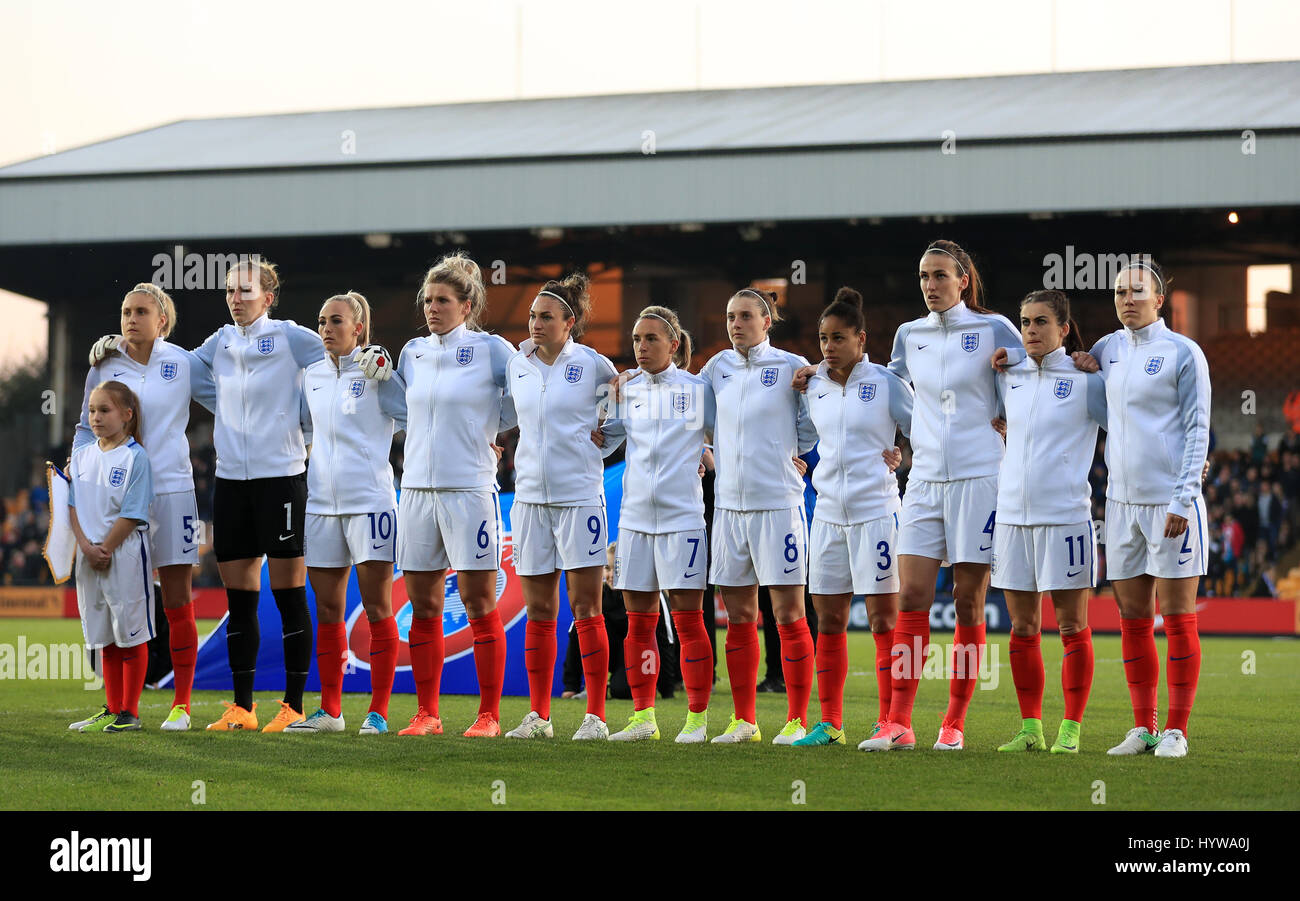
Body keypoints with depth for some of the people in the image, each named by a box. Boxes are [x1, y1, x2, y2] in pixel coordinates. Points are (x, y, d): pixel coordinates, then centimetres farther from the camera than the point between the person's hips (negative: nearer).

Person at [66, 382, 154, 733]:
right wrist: (86, 546, -7)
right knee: (106, 639, 12)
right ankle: (112, 710, 19)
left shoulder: (135, 457, -8)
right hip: (89, 555, 6)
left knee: (131, 635, -1)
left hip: (125, 553, -6)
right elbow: (74, 506, 7)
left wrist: (105, 549, -13)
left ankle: (129, 713, 3)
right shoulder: (82, 455, 10)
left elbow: (133, 514, -12)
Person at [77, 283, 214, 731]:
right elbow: (88, 425, 15)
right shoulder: (104, 366, 6)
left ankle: (181, 704, 6)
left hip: (172, 489, -1)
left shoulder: (184, 363, 2)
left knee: (178, 603, 0)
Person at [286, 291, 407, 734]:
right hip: (321, 500, 6)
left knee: (377, 606, -4)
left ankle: (378, 711, -1)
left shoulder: (377, 374, -5)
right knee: (327, 610, 7)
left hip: (370, 499, -5)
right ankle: (329, 710, 13)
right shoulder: (312, 376, 11)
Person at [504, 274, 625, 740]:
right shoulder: (516, 365, 8)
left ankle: (596, 716, -1)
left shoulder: (594, 365, -4)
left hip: (579, 495, -4)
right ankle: (538, 715, 12)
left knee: (586, 609, -4)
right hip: (530, 495, 4)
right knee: (538, 612, 7)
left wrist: (596, 445, 2)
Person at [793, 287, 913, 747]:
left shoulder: (885, 382, -5)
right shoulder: (813, 386, 10)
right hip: (828, 513, 5)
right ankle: (829, 723, 12)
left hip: (876, 510, -5)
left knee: (884, 617, -5)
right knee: (828, 618, 6)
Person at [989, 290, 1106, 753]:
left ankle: (1071, 729, 5)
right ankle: (1030, 728, 14)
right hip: (1012, 516, 5)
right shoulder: (1008, 377, 9)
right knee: (1023, 628, 7)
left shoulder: (1085, 381, -3)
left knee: (1072, 626, -1)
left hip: (1065, 516, -5)